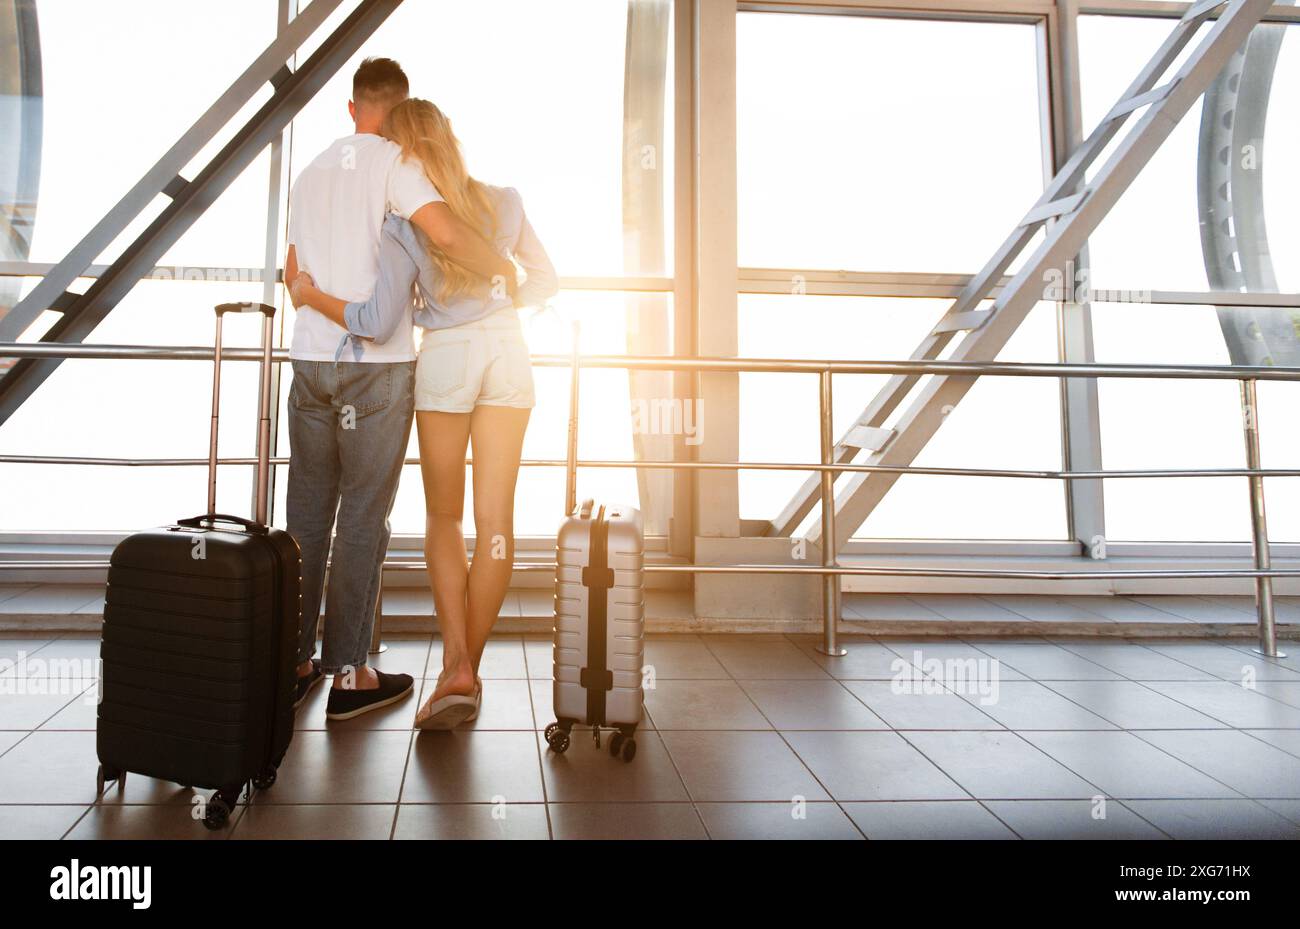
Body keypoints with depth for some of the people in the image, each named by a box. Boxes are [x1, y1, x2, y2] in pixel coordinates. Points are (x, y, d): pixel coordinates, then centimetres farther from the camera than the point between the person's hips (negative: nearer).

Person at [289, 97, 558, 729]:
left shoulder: (402, 226, -9)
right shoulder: (505, 203, 2)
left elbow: (378, 324, -14)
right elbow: (544, 280, 13)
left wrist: (312, 295, 0)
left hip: (443, 358, -2)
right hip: (507, 353, 3)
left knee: (443, 517, 11)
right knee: (495, 521, 3)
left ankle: (455, 664, -1)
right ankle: (468, 670, 9)